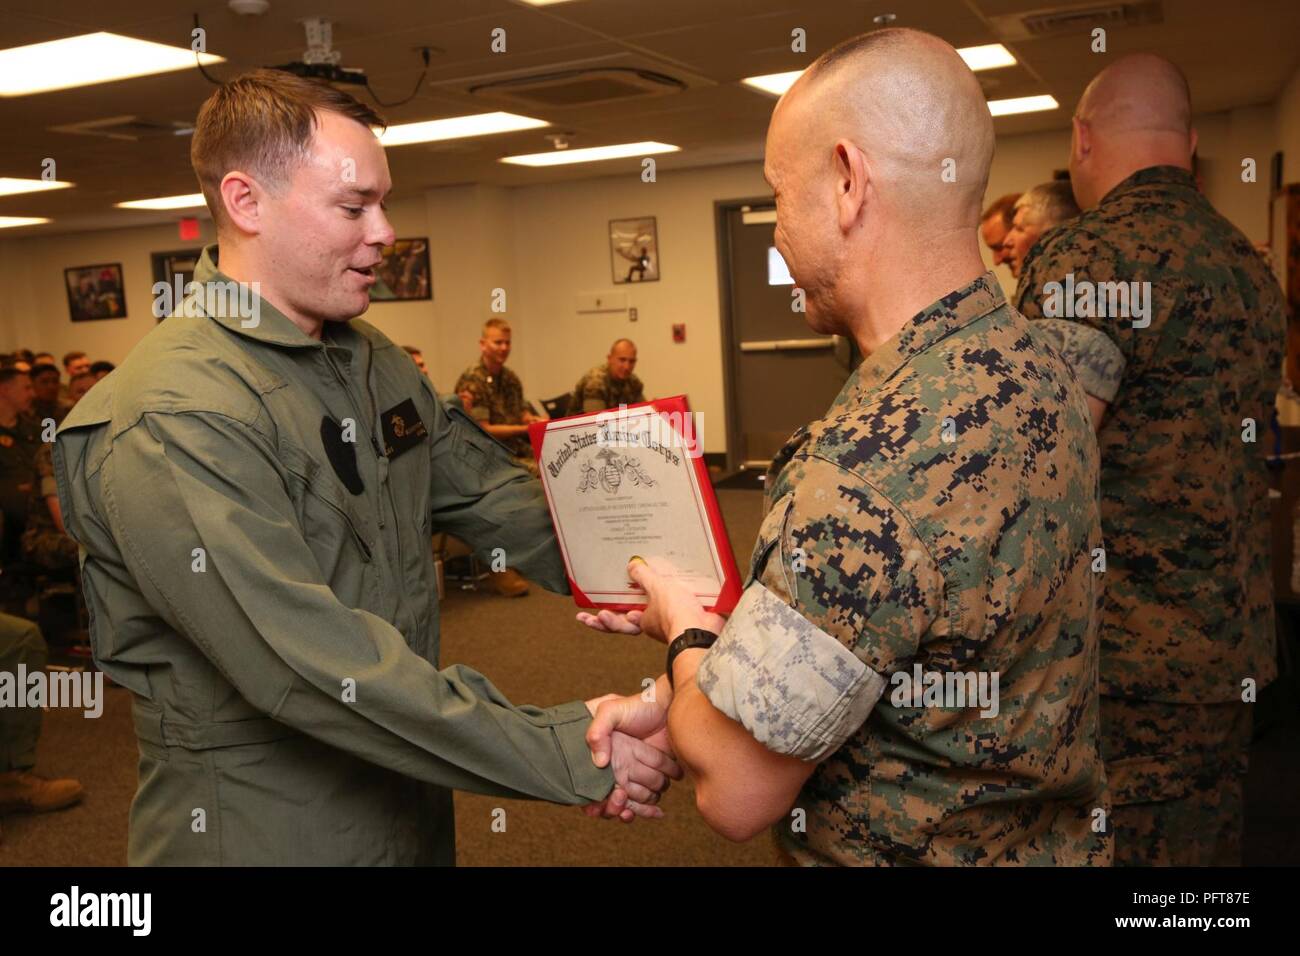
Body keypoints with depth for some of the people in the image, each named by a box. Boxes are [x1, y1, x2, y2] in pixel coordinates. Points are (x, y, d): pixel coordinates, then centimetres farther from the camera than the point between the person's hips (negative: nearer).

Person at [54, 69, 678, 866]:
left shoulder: (376, 362, 4)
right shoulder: (170, 423, -24)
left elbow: (490, 496, 4)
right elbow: (315, 667, -31)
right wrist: (567, 755, -30)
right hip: (270, 832, -7)